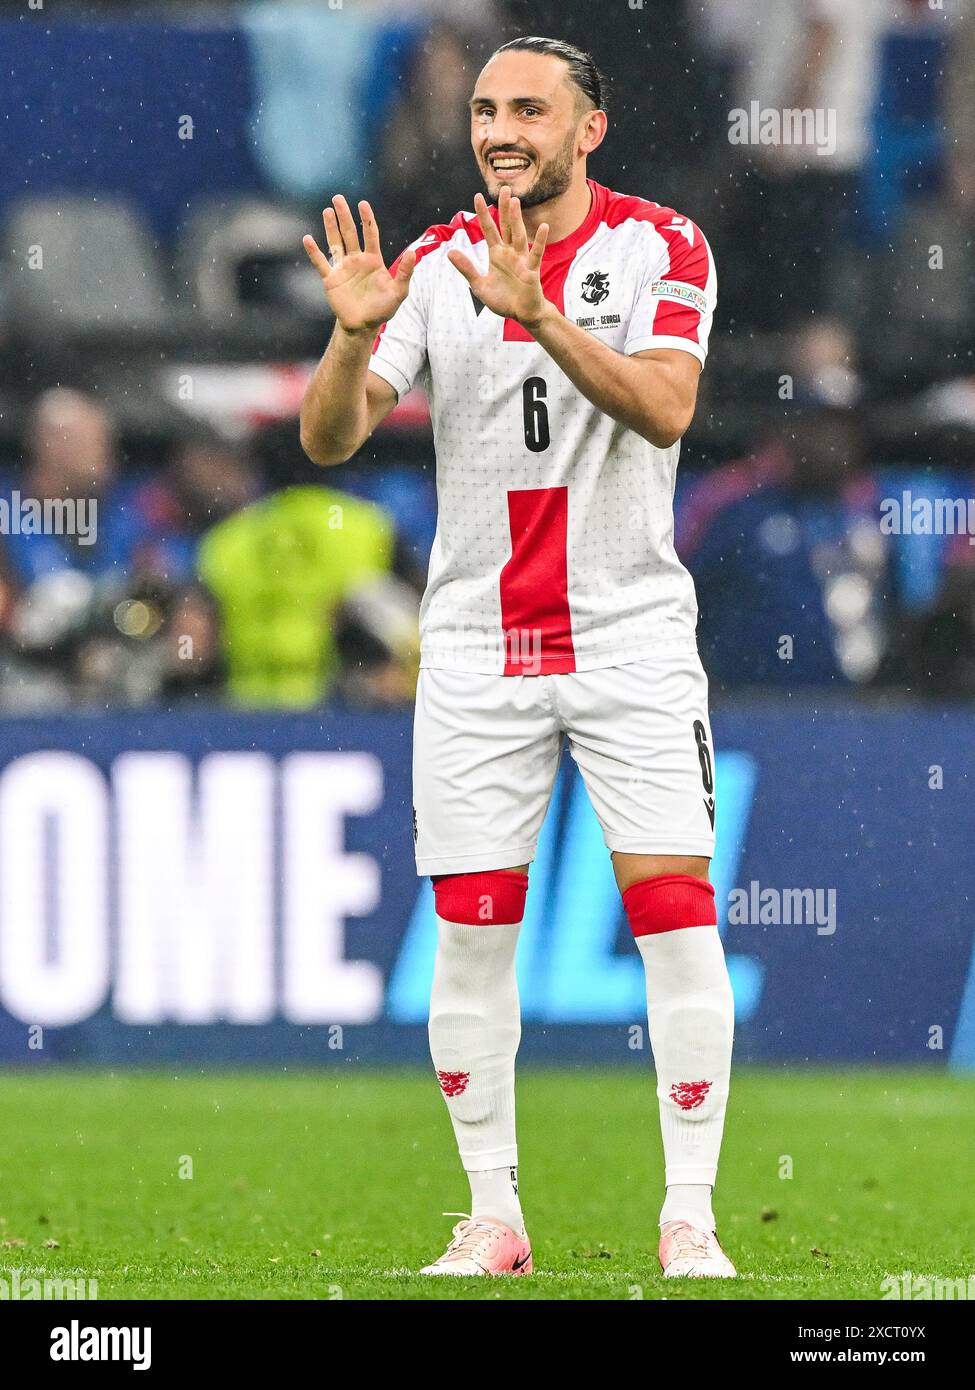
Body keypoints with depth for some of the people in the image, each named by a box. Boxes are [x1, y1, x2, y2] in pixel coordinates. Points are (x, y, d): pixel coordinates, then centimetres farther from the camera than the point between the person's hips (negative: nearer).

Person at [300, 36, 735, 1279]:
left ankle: (689, 1220, -3)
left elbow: (664, 407, -19)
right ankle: (492, 1217, 10)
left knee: (676, 910, -9)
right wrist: (355, 336, -24)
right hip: (477, 644, 2)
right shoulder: (436, 264, 2)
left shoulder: (660, 246, -3)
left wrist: (539, 314, -31)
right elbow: (328, 440, -5)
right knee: (470, 932, 0)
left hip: (629, 633, -2)